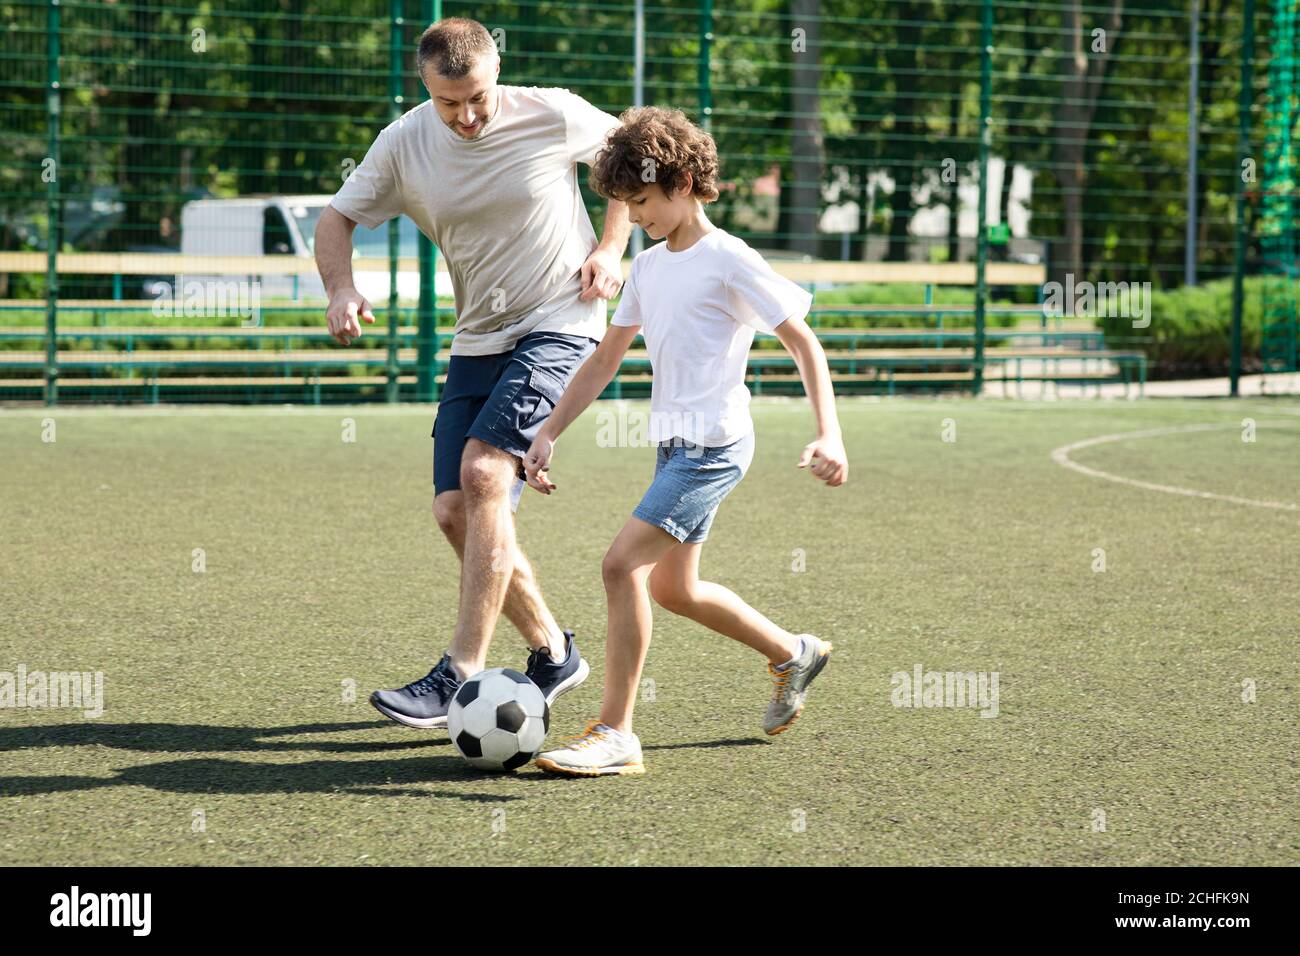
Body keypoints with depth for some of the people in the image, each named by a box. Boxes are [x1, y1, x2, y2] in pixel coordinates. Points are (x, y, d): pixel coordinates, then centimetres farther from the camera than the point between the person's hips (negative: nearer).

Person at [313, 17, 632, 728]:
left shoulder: (553, 116, -10)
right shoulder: (403, 144, -3)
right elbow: (336, 221, 6)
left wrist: (610, 249, -2)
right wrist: (342, 288, -15)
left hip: (560, 328, -5)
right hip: (477, 342, 5)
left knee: (483, 472, -23)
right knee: (455, 511, -2)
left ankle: (461, 678, -24)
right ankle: (551, 653, 17)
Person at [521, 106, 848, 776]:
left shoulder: (729, 262, -11)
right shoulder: (649, 267, 13)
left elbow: (804, 344, -10)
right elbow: (605, 361, 18)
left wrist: (828, 434, -20)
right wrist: (548, 433, 11)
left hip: (714, 444, -9)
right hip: (674, 443, 9)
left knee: (623, 564, -18)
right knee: (673, 588, 18)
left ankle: (615, 734, -15)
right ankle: (794, 654, 38)